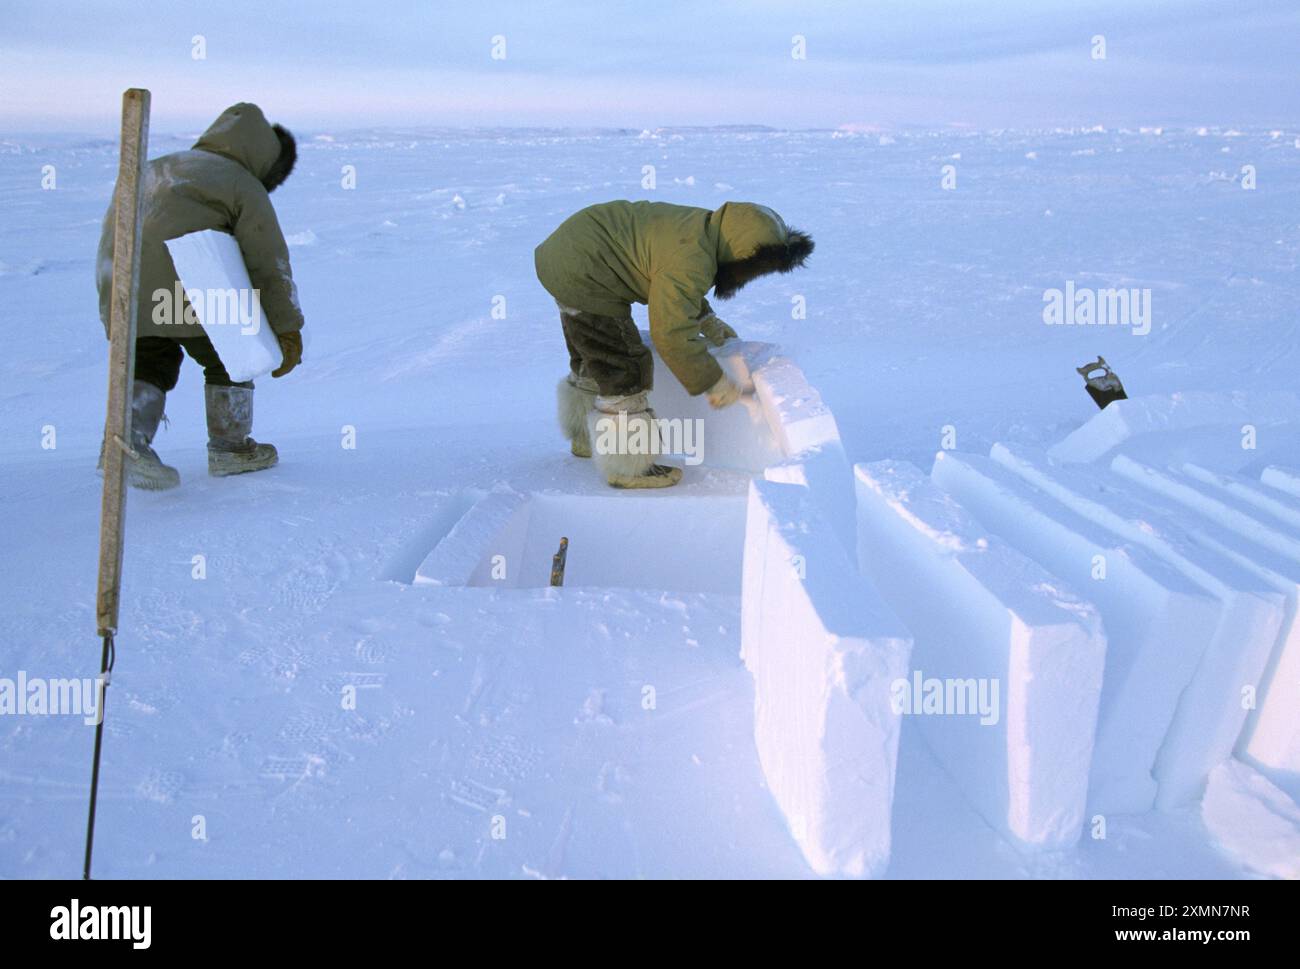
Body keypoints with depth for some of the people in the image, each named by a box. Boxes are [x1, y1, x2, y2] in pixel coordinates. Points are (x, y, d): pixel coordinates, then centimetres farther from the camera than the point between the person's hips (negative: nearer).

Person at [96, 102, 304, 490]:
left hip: (120, 276, 6)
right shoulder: (246, 189, 6)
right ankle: (230, 448, 21)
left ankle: (127, 436, -4)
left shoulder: (166, 166, 28)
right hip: (181, 280, -6)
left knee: (150, 361, 18)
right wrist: (288, 328, 2)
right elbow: (270, 262, 1)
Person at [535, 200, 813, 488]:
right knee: (624, 368, -4)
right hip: (582, 275, -10)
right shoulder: (691, 260, -25)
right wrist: (713, 382, -17)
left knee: (591, 360, 24)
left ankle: (585, 438, 42)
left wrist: (707, 321, 15)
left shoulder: (701, 226, 3)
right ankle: (626, 468, 4)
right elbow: (672, 334, -26)